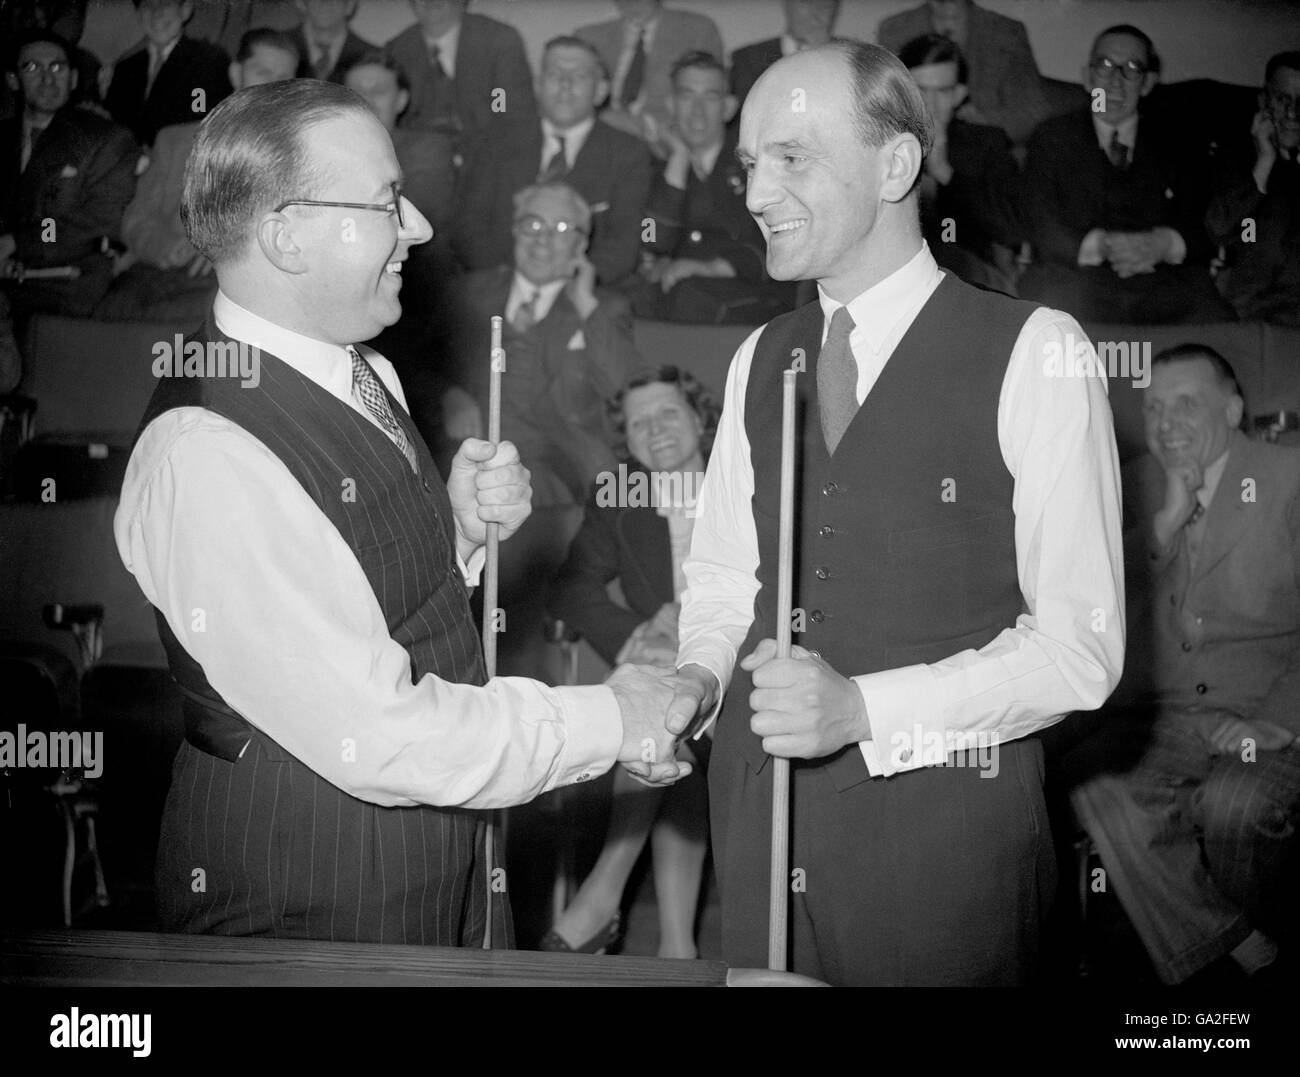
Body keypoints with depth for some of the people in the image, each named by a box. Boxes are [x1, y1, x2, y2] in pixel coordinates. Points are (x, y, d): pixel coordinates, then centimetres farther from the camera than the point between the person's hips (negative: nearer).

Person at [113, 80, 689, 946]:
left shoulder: (362, 377, 4)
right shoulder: (205, 457, -26)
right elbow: (376, 738, -27)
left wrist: (462, 527, -5)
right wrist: (609, 721, -17)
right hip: (302, 916, -8)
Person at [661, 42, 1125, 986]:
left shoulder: (1034, 355, -11)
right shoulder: (759, 362, 7)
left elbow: (1081, 649, -13)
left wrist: (863, 709, -22)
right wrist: (698, 676, -6)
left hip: (947, 811, -4)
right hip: (762, 793, 5)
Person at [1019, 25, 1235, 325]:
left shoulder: (1171, 150, 21)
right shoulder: (1052, 138, 15)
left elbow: (1202, 231, 11)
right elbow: (1043, 229, 2)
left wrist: (1165, 244, -14)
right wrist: (1101, 245, -18)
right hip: (1077, 283, -2)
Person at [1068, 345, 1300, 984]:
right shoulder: (1137, 487, 14)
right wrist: (1167, 519, -8)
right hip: (1161, 721, 4)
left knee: (1235, 807, -34)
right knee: (1096, 791, -27)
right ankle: (1248, 953, -12)